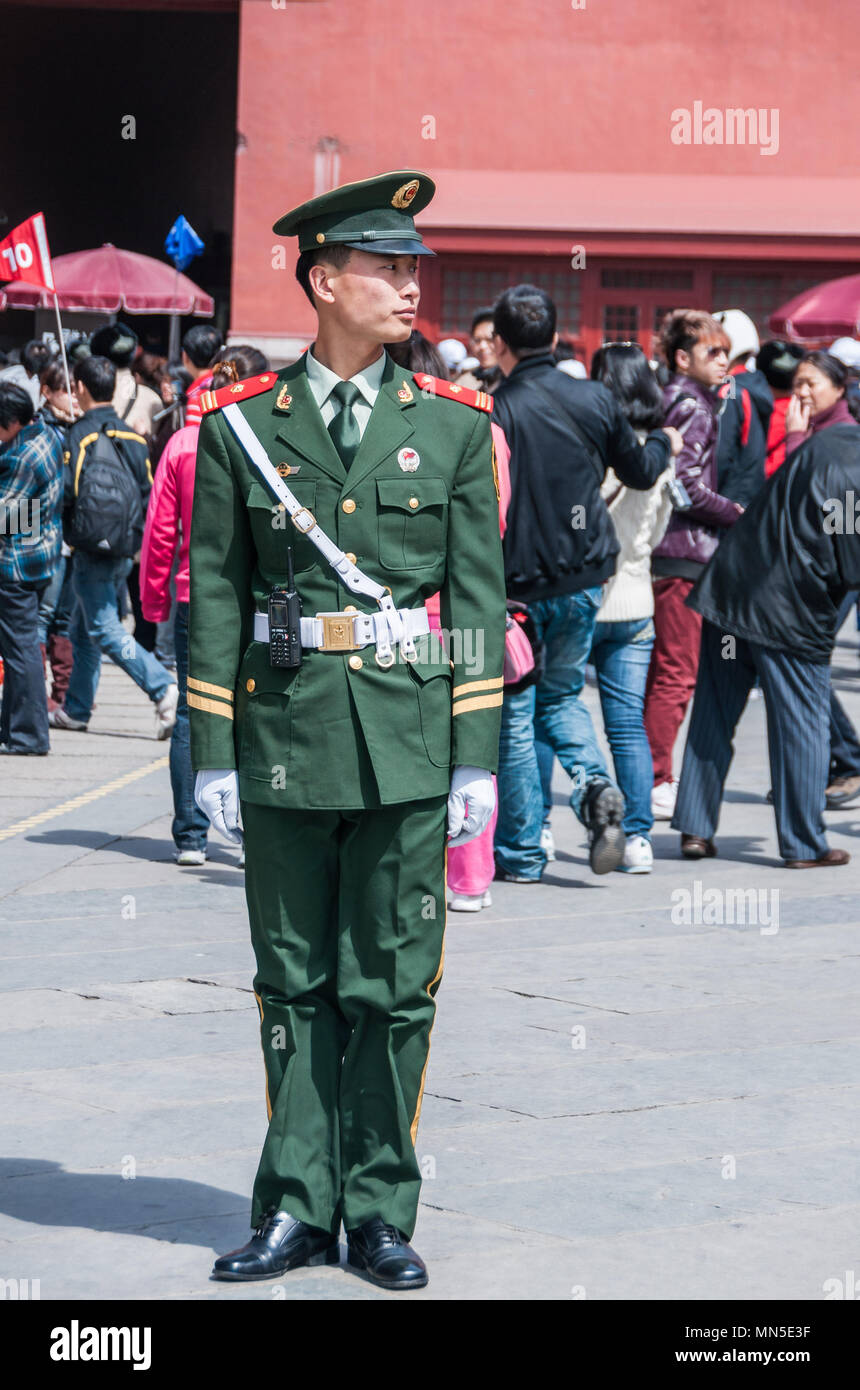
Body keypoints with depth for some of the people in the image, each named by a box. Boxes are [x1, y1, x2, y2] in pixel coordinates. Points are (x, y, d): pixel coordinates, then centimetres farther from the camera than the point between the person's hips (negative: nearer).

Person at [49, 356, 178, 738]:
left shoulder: (80, 435, -12)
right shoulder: (133, 438, 7)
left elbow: (65, 491, -16)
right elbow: (148, 495, 7)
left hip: (90, 550, -7)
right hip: (123, 552, 7)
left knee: (105, 630, -7)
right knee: (82, 629, 18)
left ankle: (165, 691, -21)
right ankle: (76, 709, 24)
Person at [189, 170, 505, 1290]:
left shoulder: (454, 427, 5)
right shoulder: (243, 427, 3)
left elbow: (479, 599, 3)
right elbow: (214, 598, 4)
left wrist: (478, 758, -2)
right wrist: (213, 754, -1)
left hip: (408, 739, 0)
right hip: (285, 735, 0)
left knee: (393, 985, 3)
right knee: (294, 983, 8)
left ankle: (381, 1213, 12)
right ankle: (297, 1207, 15)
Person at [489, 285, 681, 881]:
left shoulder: (494, 413, -15)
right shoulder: (595, 400, 0)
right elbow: (639, 471, 15)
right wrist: (663, 443, 37)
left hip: (518, 585, -4)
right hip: (585, 580, 4)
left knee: (514, 712, 7)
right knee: (561, 694, 22)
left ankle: (522, 850, 10)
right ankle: (595, 786, -5)